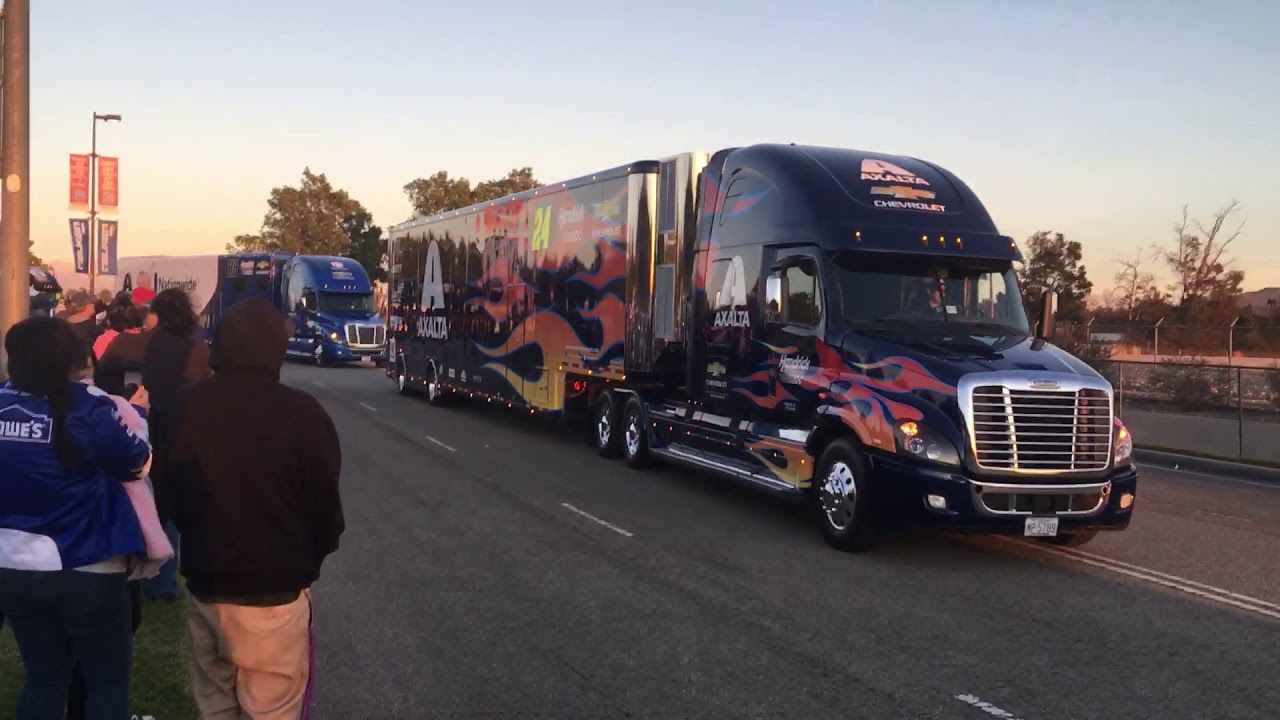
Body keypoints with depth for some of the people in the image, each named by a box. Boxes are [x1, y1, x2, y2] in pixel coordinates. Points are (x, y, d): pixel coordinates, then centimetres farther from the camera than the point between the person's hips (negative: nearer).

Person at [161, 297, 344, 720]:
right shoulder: (301, 413, -16)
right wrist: (315, 553, 11)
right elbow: (325, 501, -8)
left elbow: (166, 484, 12)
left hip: (204, 579, 5)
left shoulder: (186, 407, 0)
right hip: (274, 586, -5)